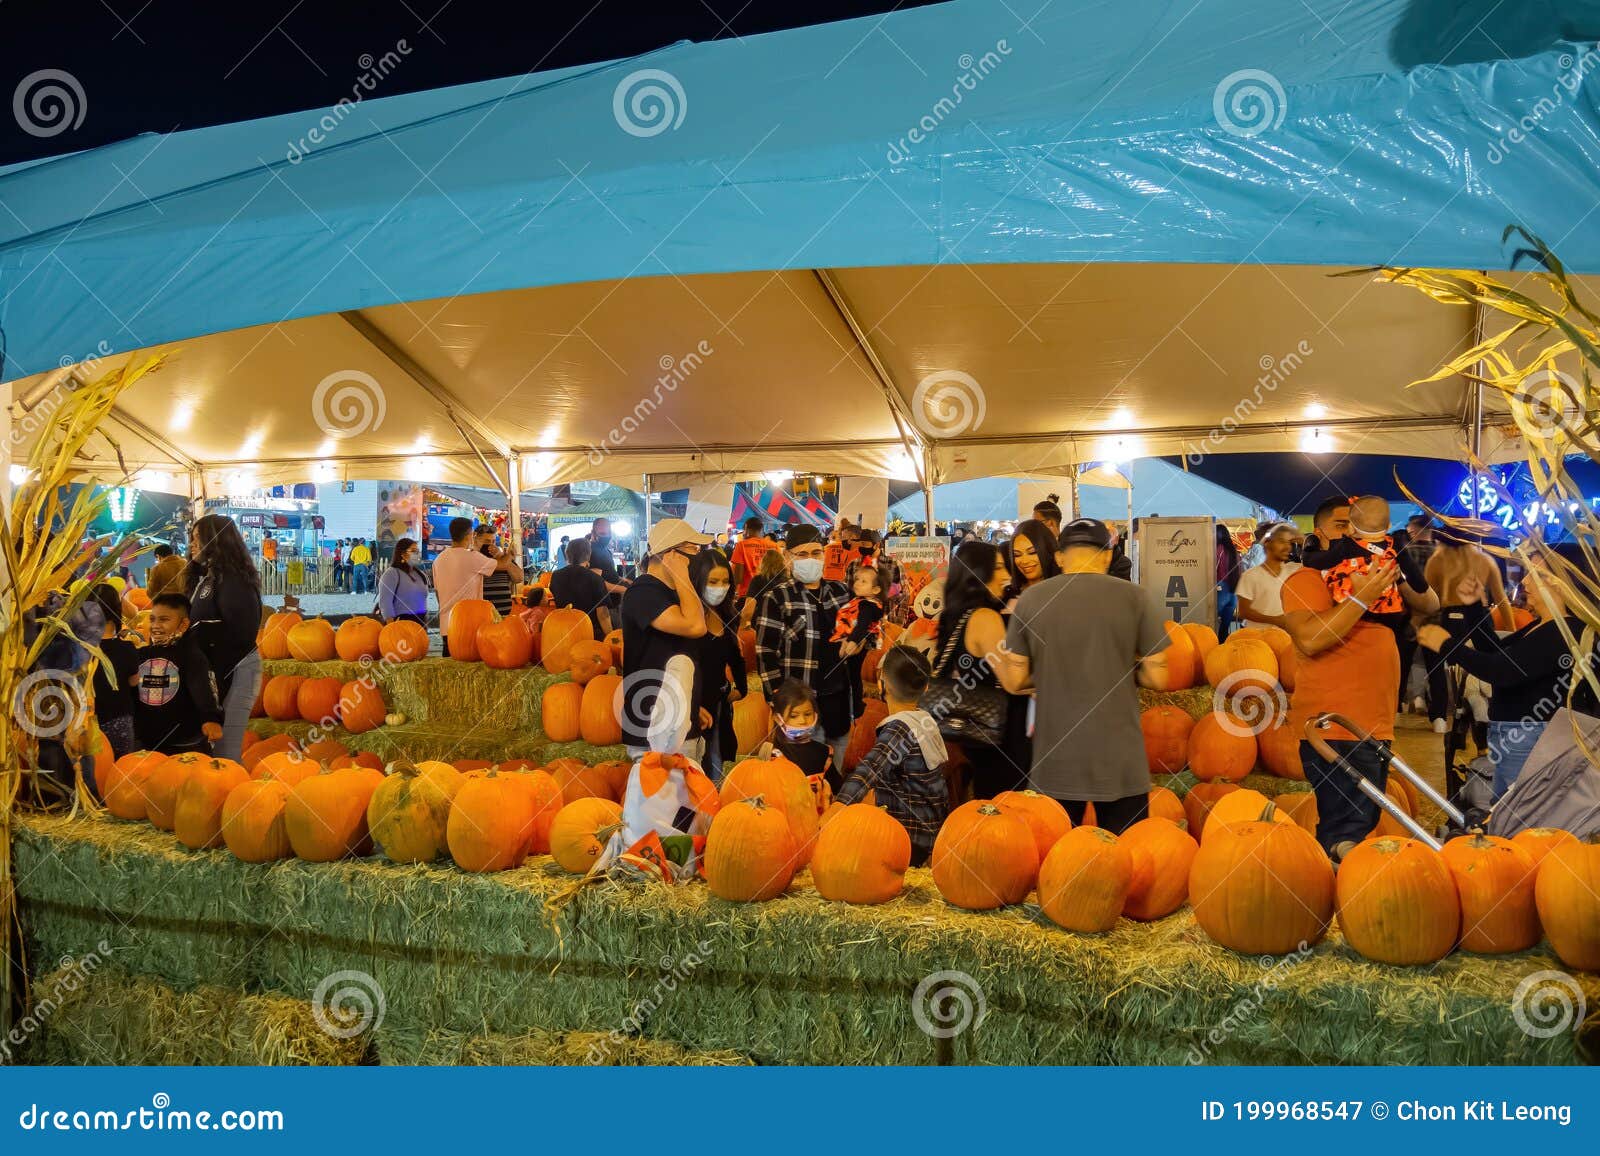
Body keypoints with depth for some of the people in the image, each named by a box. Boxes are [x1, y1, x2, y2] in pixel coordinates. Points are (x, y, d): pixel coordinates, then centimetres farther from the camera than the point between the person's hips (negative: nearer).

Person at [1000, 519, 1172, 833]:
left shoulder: (1030, 599, -2)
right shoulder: (1134, 597, -5)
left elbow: (1014, 681, 1)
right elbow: (1158, 678, -3)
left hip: (1054, 760, 1)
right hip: (1119, 758, -1)